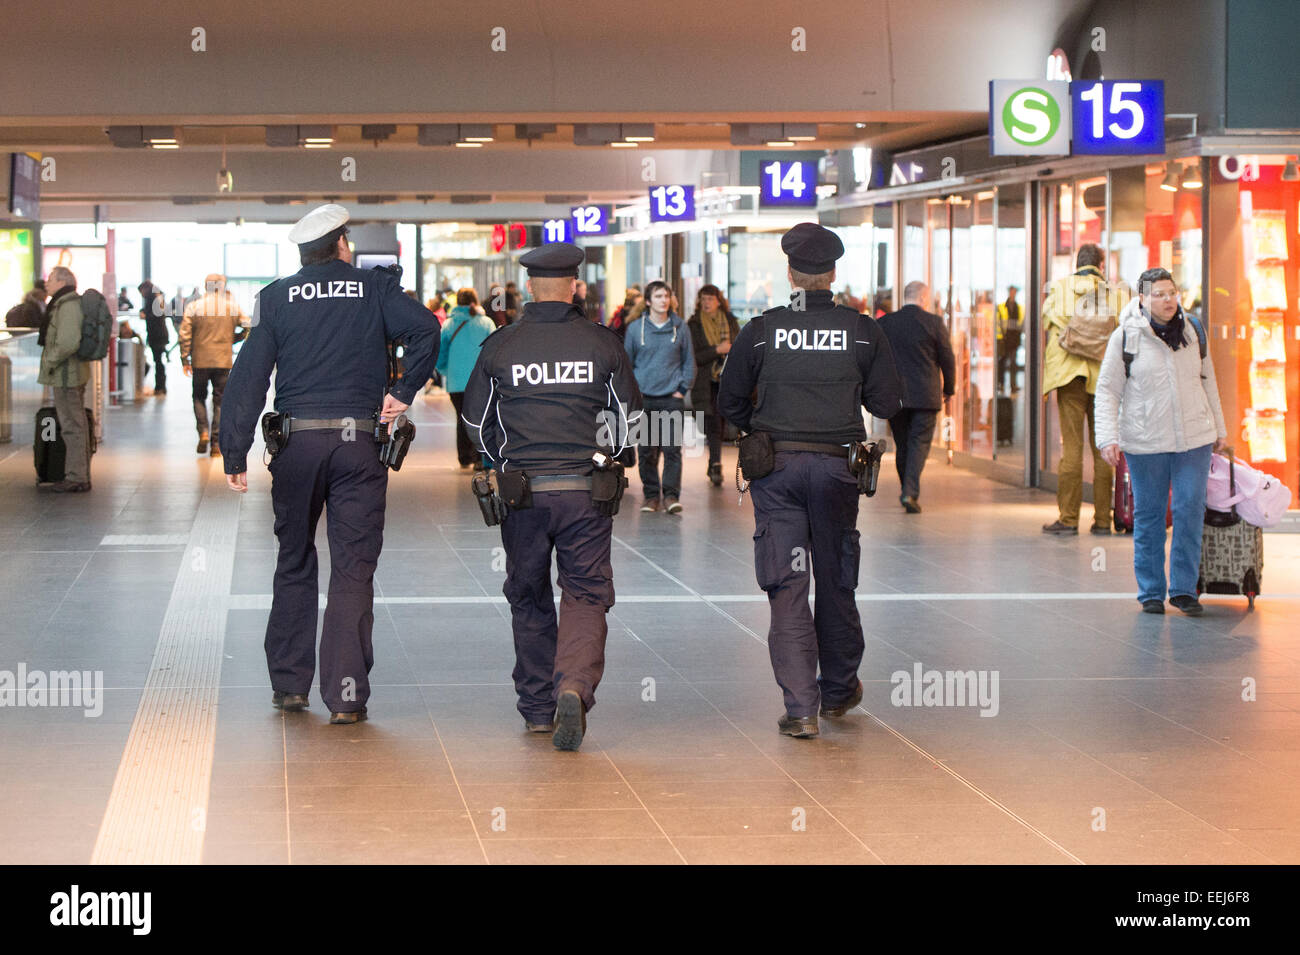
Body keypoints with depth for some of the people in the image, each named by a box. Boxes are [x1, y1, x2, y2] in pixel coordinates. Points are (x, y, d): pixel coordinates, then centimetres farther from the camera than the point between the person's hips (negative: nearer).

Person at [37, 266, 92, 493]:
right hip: (73, 374, 11)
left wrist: (49, 363, -16)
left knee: (71, 426, -7)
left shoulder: (68, 306, -17)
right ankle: (81, 476, 19)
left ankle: (76, 478, -5)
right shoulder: (62, 304, 16)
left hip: (66, 374, -11)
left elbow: (68, 342, -28)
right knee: (77, 425, 13)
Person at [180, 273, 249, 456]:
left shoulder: (194, 306, -1)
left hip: (201, 360, -1)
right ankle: (216, 443, 3)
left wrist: (185, 359, 0)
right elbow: (247, 328, 1)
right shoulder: (233, 305, 2)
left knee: (199, 397, 15)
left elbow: (185, 334, -5)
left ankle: (203, 432, -4)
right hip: (223, 360, 1)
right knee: (220, 400, 7)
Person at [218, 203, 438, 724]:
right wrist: (403, 392, -1)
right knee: (353, 570, 1)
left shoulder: (277, 297, 6)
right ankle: (346, 694, -4)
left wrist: (235, 453, -1)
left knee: (294, 564, 16)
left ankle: (288, 682, 21)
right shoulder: (374, 287, 4)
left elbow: (249, 374, -1)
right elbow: (425, 329, -12)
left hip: (297, 443, 1)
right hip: (359, 444, -1)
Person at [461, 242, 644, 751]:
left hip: (521, 494, 1)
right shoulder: (601, 343, 0)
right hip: (586, 490, -1)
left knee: (529, 599, 15)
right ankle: (574, 686, -21)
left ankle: (538, 709, 20)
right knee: (585, 595, 4)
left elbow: (476, 420, 10)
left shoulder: (500, 345, 0)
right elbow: (628, 415, 10)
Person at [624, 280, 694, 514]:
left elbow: (689, 362, 11)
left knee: (672, 448, -7)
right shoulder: (635, 328, 4)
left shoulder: (680, 328, 5)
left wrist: (682, 389, 2)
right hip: (643, 398, 1)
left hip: (671, 398, 0)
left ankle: (671, 494, -4)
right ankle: (650, 494, 13)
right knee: (646, 450, 4)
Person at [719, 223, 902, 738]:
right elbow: (886, 403, 2)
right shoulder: (863, 332, -1)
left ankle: (800, 706, -8)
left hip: (776, 467, -1)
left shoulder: (761, 331, -2)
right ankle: (839, 689, 31)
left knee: (787, 586, -1)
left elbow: (729, 400, 4)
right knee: (835, 582, 16)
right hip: (837, 467, 1)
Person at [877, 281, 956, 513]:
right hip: (925, 396, -3)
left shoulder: (884, 323, 2)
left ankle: (907, 491, 18)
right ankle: (911, 492, -14)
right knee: (920, 443, -1)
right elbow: (947, 359, -1)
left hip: (894, 396, 3)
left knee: (902, 444, 13)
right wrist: (948, 389, 13)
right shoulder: (933, 322, -5)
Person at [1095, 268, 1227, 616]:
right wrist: (1108, 438, -12)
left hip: (1194, 440, 2)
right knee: (1148, 515, 4)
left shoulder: (1193, 331, 7)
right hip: (1145, 442, -2)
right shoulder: (1126, 337, -4)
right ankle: (1151, 591, 14)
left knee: (1191, 510, -3)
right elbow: (1107, 391, -2)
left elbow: (1207, 381, 19)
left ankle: (1184, 588, 7)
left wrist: (1218, 428, 22)